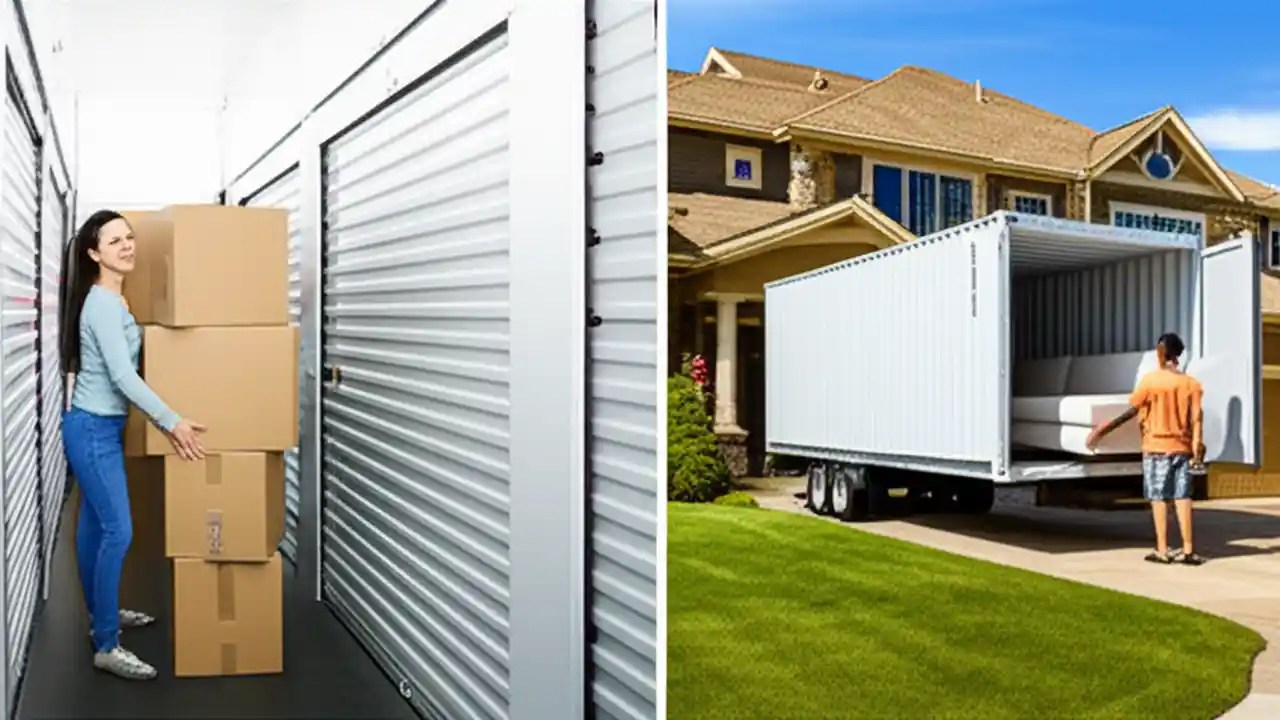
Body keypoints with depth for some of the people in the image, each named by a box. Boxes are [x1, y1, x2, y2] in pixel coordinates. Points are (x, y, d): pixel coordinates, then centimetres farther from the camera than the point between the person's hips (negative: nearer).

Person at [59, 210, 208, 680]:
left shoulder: (110, 300, 11)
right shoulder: (102, 302, -19)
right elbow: (121, 375, -25)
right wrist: (171, 422, -24)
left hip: (100, 426, 10)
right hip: (93, 429, -10)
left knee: (95, 523, 18)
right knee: (118, 531, -10)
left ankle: (101, 614, 31)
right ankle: (106, 647, -4)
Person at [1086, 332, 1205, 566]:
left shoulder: (1150, 380, -9)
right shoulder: (1191, 383, 2)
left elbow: (1132, 411, -7)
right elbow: (1196, 419, -2)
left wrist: (1106, 429, 1)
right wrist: (1197, 449, 0)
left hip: (1156, 447, -3)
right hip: (1182, 448, 3)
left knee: (1159, 498, 3)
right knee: (1183, 497, 6)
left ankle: (1162, 550, 5)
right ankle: (1188, 549, 6)